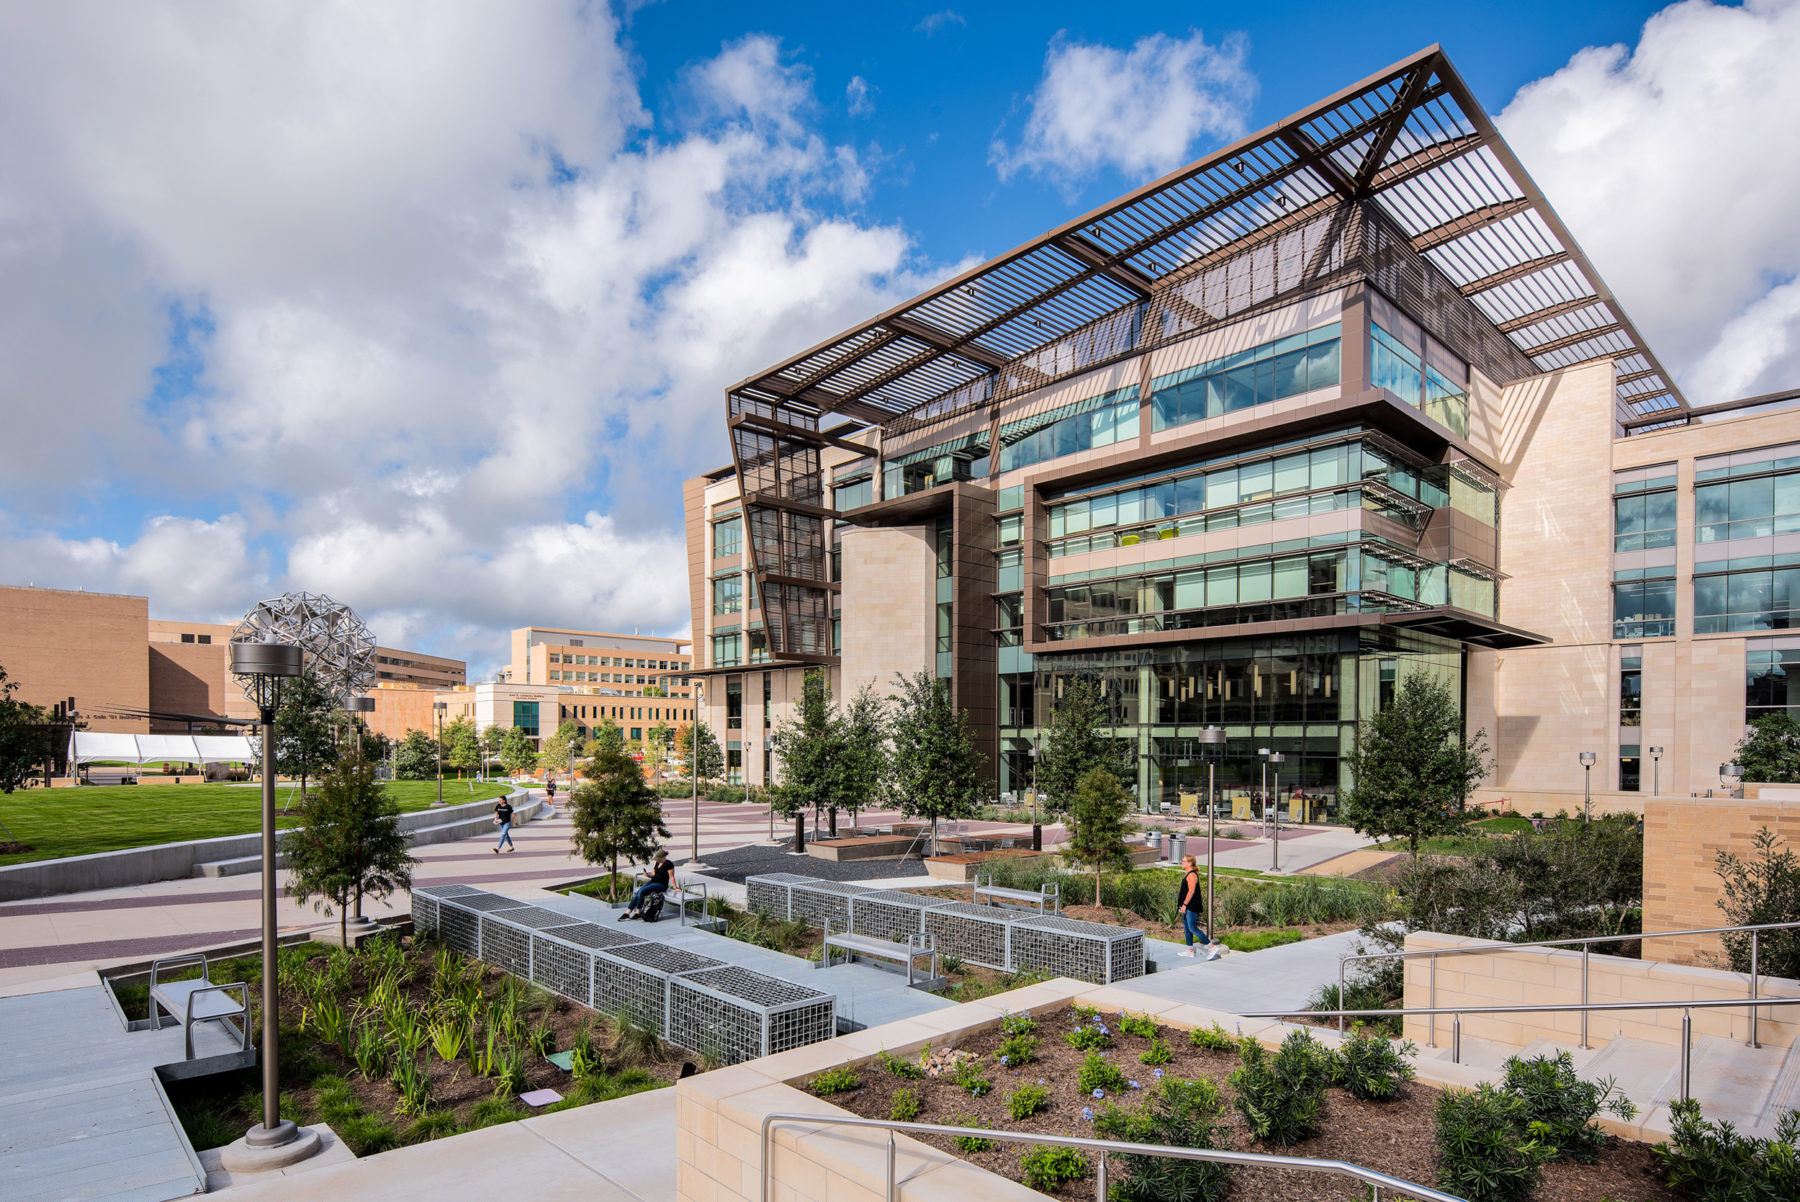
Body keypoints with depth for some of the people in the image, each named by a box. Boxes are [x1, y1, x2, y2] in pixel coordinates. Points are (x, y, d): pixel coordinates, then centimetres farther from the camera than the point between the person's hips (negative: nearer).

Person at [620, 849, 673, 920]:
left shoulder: (669, 864, -11)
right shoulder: (657, 863, 13)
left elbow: (672, 877, -12)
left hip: (661, 884, -8)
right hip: (652, 881, 8)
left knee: (641, 892, -25)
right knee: (637, 894, -14)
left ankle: (638, 912, -14)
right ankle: (627, 913, -17)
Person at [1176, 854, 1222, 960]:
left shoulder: (1192, 875, -18)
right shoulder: (1188, 874, 14)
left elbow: (1191, 891, -23)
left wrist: (1184, 904, -22)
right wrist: (1184, 905, 24)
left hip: (1192, 907, -10)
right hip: (1188, 907, 10)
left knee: (1193, 928, -9)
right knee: (1186, 928, 13)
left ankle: (1212, 947, -4)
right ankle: (1190, 950, 20)